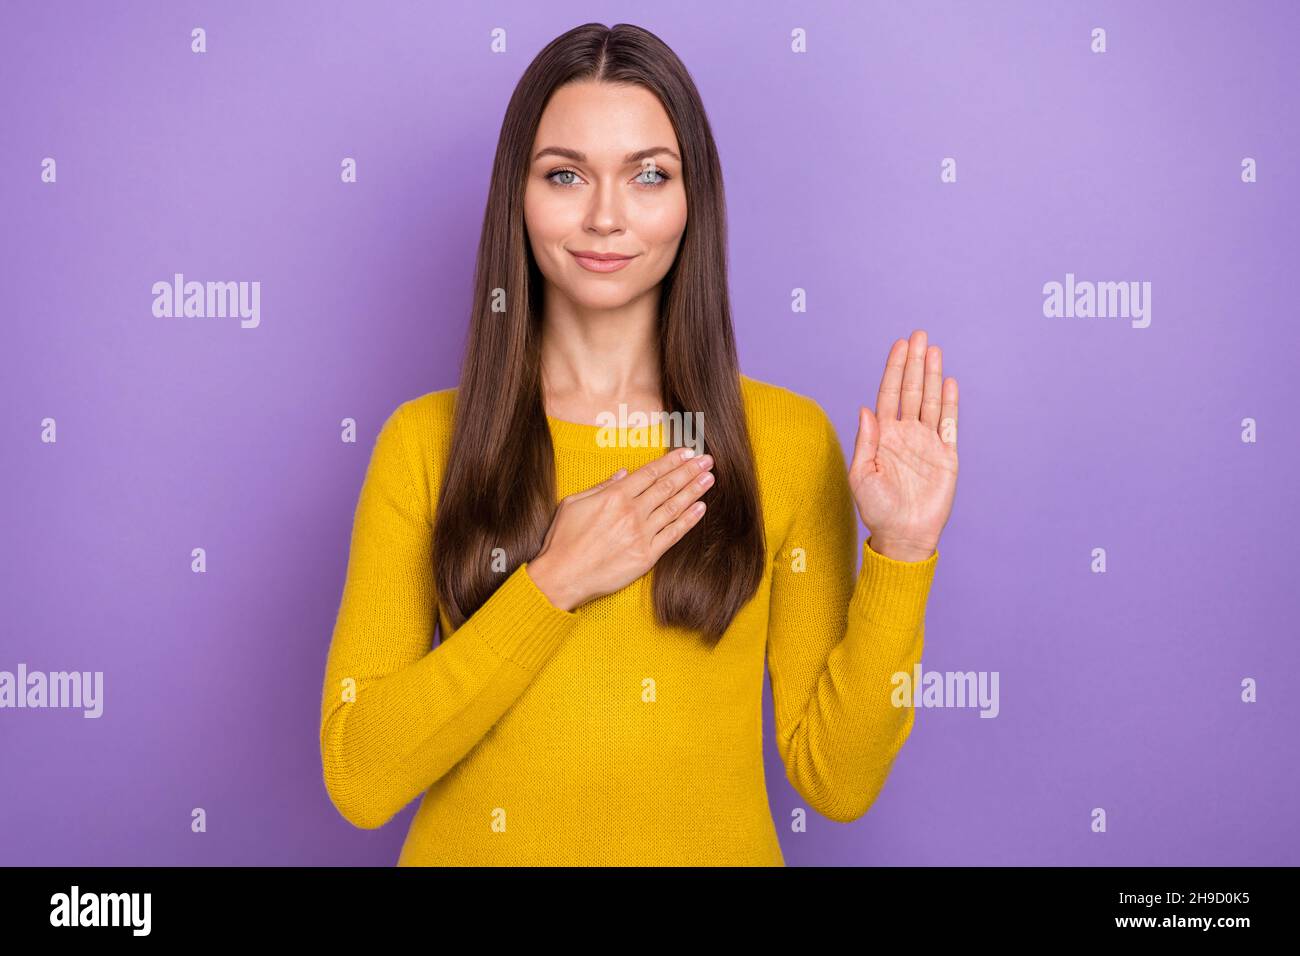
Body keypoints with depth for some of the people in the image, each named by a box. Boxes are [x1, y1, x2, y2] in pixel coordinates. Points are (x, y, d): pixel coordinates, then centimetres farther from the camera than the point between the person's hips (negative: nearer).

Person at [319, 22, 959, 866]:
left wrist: (901, 554, -19)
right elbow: (358, 780, -13)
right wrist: (554, 585, -20)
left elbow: (836, 783, -7)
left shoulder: (787, 438, -7)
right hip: (474, 845, 0)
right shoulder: (424, 441, -7)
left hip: (713, 847, 0)